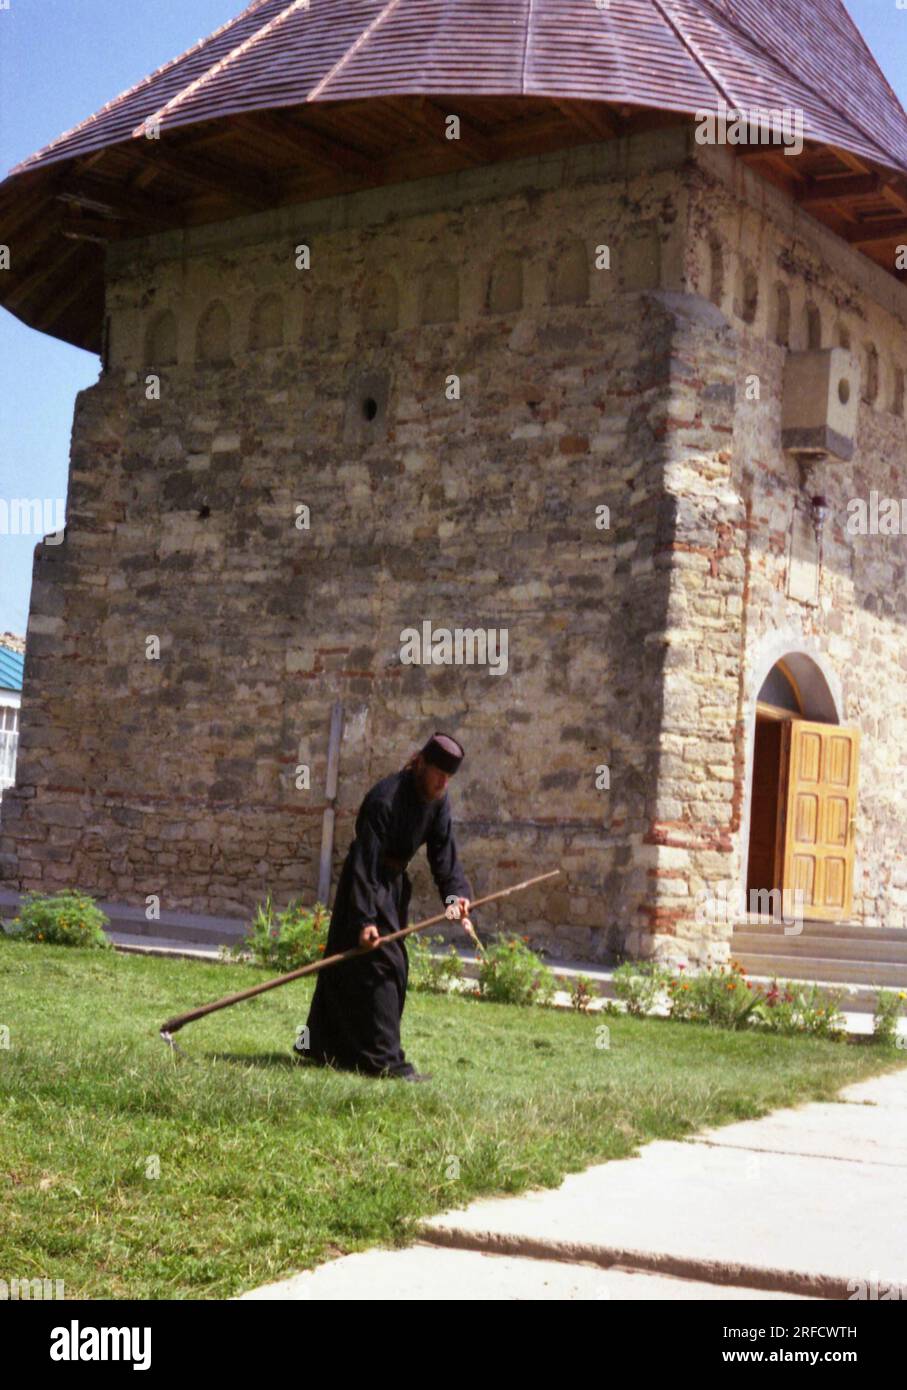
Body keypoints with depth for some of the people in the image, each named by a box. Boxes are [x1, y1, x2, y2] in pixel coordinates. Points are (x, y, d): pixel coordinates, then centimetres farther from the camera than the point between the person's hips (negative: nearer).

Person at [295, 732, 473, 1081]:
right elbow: (366, 860, -28)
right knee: (380, 963, -11)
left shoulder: (437, 800, -1)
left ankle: (319, 1042, 26)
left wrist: (455, 894, -18)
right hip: (368, 885, -8)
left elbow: (444, 852, -3)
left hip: (394, 883, 8)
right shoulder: (385, 799, -26)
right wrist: (365, 918, -32)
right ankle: (385, 1059, -10)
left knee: (344, 964, 15)